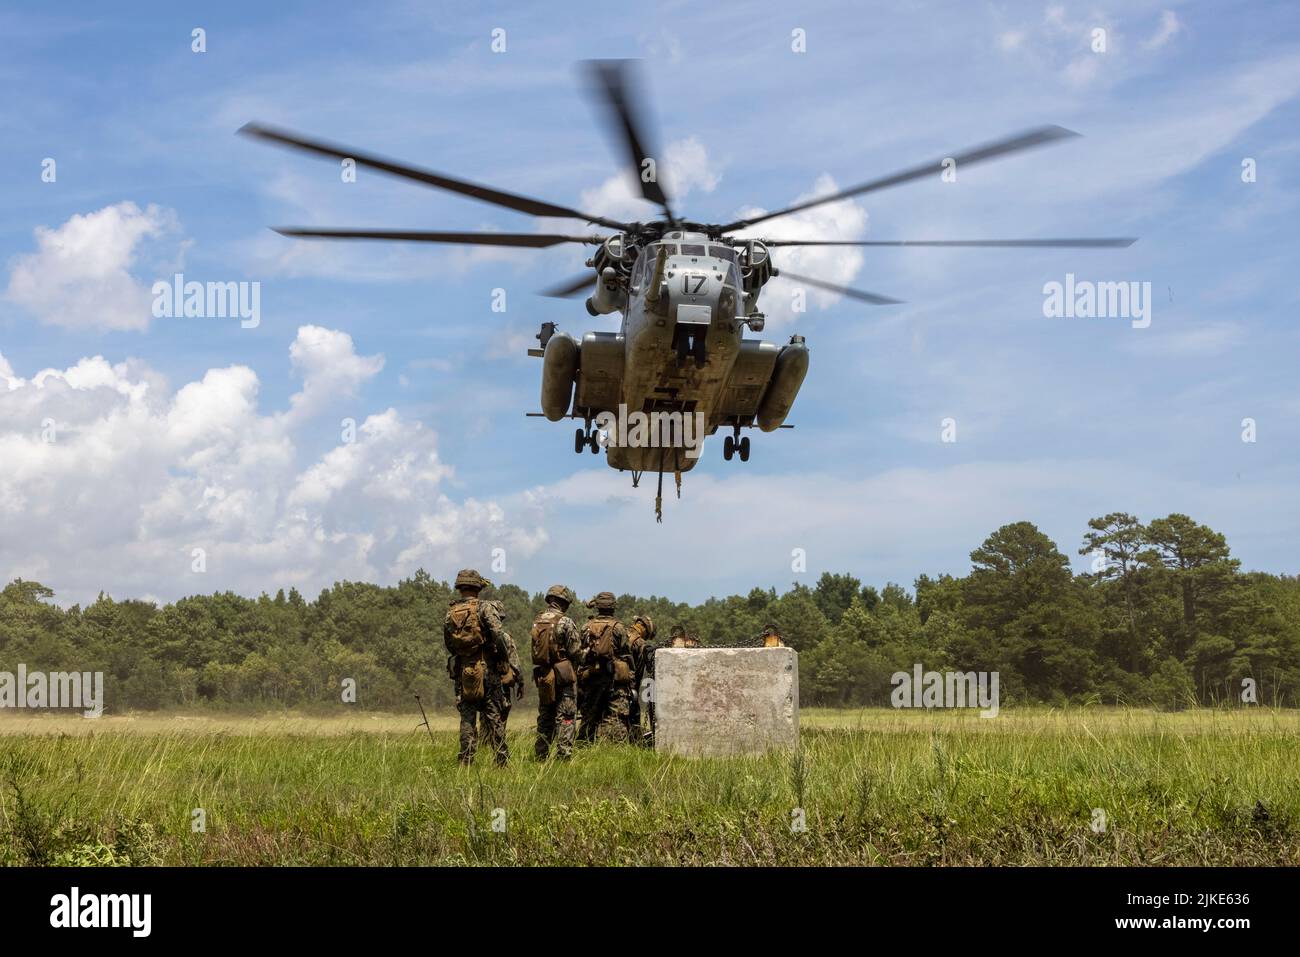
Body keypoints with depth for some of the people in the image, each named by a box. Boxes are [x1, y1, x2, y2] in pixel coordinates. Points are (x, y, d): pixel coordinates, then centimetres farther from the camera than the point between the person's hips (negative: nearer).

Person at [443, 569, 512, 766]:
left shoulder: (450, 614, 7)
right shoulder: (484, 608, -8)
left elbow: (448, 644, 10)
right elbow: (499, 634, -17)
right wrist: (505, 657, -4)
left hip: (461, 670, 4)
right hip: (486, 669, -4)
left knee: (467, 717, 8)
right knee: (493, 715, 2)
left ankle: (466, 761, 4)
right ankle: (502, 759, 2)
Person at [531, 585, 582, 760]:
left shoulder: (536, 622, 6)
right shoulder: (565, 622, -12)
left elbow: (534, 650, 10)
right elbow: (576, 652, -11)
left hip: (542, 677, 6)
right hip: (564, 676, -5)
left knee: (544, 718, 14)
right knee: (566, 719, -2)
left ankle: (541, 755, 16)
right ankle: (564, 755, -9)